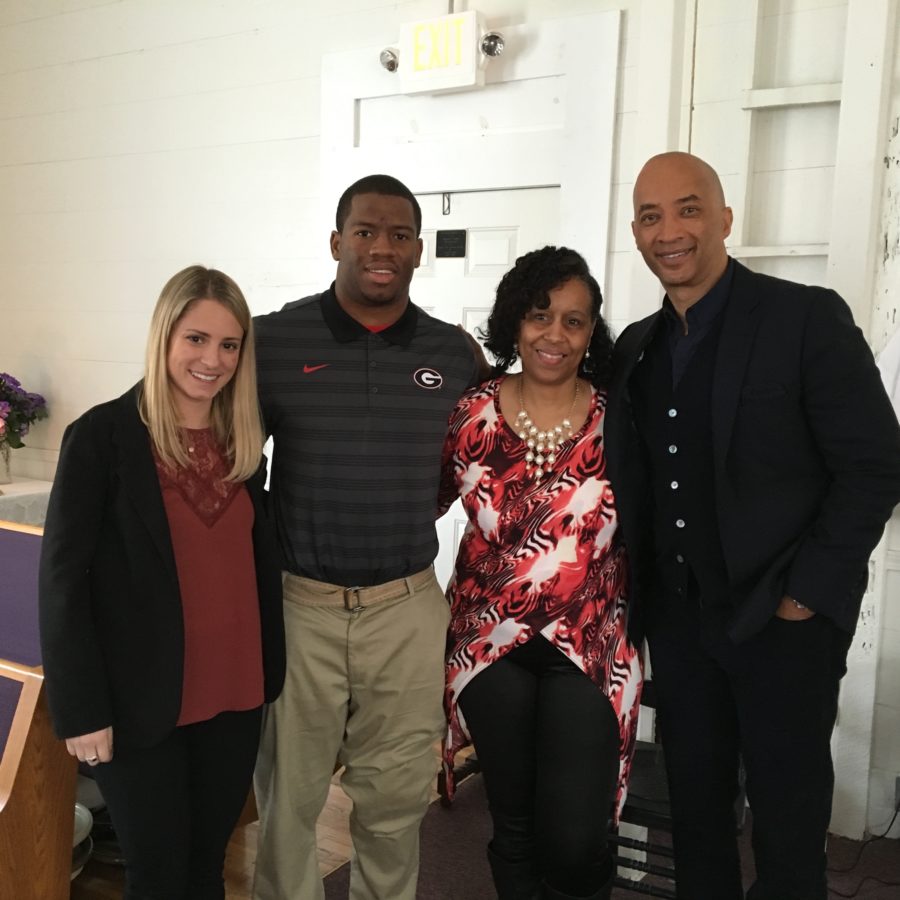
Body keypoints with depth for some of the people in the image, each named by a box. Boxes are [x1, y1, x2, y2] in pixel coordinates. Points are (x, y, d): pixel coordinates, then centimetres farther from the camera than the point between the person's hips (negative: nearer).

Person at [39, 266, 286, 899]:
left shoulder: (244, 440, 5)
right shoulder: (101, 436, -11)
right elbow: (63, 579, -11)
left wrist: (270, 670, 9)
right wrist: (81, 709, -12)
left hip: (234, 693, 5)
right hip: (141, 702, -4)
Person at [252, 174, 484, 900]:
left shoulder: (454, 354, 2)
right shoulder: (273, 340, -5)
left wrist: (401, 516, 7)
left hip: (407, 608, 2)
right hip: (297, 603, -1)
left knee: (397, 794, 16)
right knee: (288, 794, 14)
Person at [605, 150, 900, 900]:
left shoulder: (807, 317, -9)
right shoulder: (635, 347, 8)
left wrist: (807, 594, -14)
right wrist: (642, 594, 4)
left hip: (784, 618, -5)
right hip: (679, 617, 5)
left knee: (786, 817, 9)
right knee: (695, 806, 16)